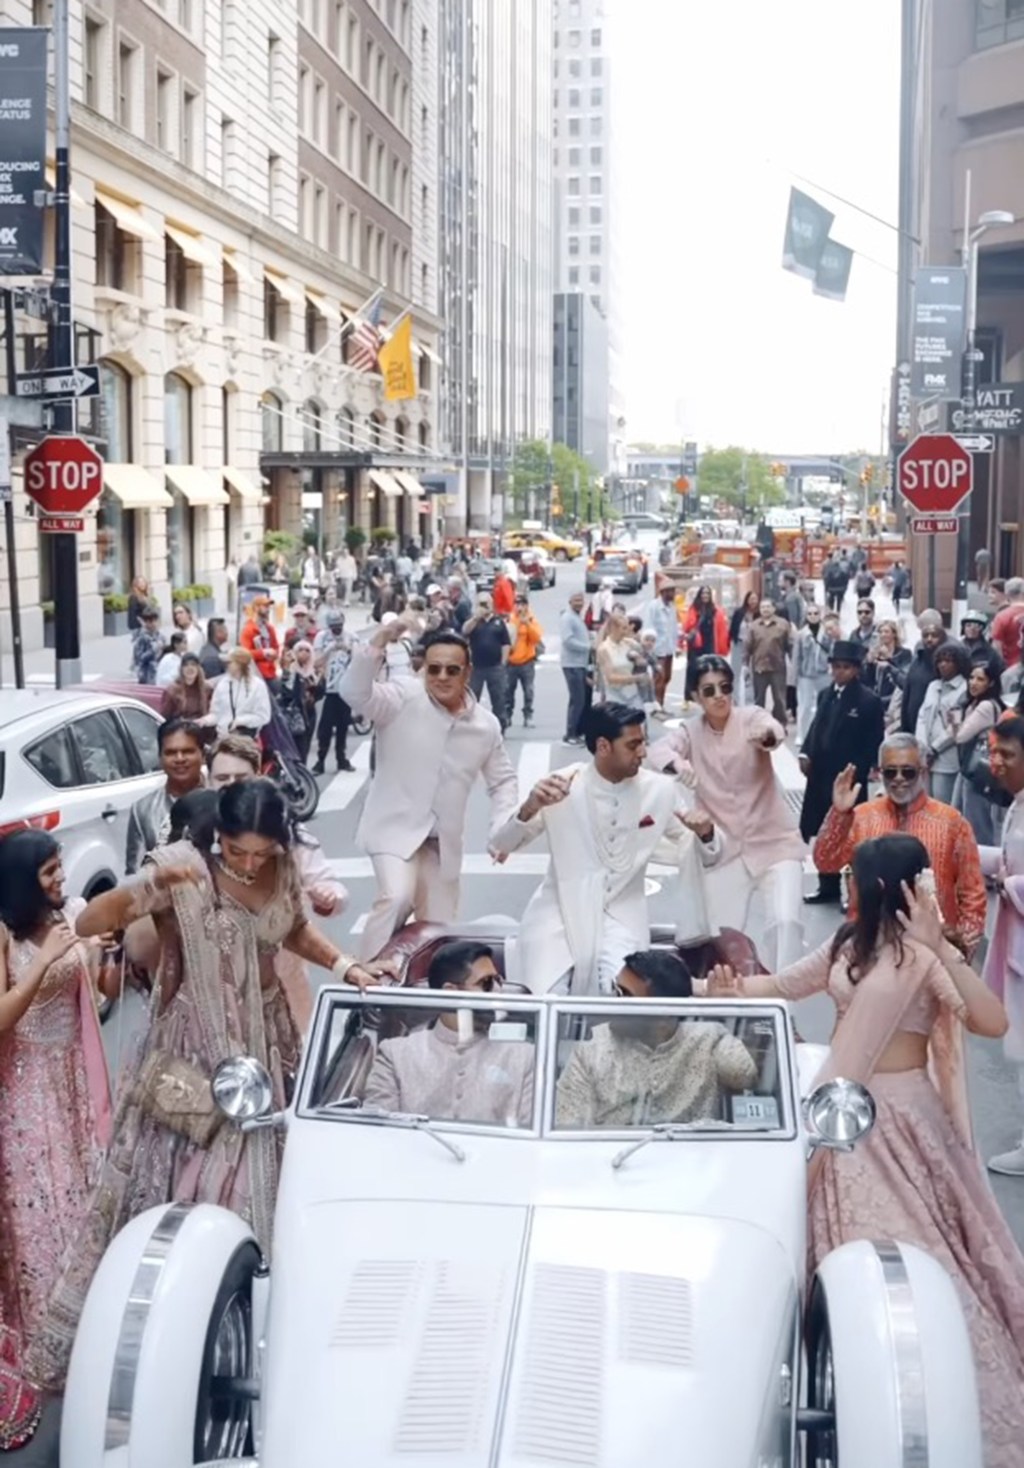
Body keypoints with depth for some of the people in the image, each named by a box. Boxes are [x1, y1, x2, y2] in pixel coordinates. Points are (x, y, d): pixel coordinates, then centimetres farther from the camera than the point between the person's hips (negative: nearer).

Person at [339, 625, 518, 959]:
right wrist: (377, 644, -42)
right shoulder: (403, 698, -11)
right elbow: (354, 693, -29)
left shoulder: (486, 725, 1)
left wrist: (502, 827, -2)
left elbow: (503, 780, 14)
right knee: (397, 898, -29)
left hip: (443, 840, 5)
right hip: (396, 827, -5)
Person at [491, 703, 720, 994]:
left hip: (620, 917, 1)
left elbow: (703, 856, 7)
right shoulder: (561, 785, -8)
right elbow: (501, 846, -7)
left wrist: (705, 834, -17)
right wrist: (529, 809, -28)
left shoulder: (660, 790, -2)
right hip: (558, 913, -1)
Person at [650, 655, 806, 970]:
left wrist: (767, 734, -54)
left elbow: (775, 731, -28)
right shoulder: (692, 731, 1)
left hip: (774, 843, -2)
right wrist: (678, 763, -42)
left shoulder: (750, 717, -6)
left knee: (785, 921, -19)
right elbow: (658, 751, -18)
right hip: (726, 850, 2)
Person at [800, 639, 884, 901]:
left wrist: (858, 771, -15)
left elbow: (874, 742, -11)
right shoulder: (825, 695, 10)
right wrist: (806, 754, -1)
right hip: (821, 776, 7)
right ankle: (828, 886, 27)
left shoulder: (869, 701, -10)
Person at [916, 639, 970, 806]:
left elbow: (958, 727, -11)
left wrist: (933, 749, -7)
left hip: (947, 760, -6)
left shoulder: (966, 689, -5)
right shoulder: (933, 686, 18)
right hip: (926, 757, 7)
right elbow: (922, 717, 13)